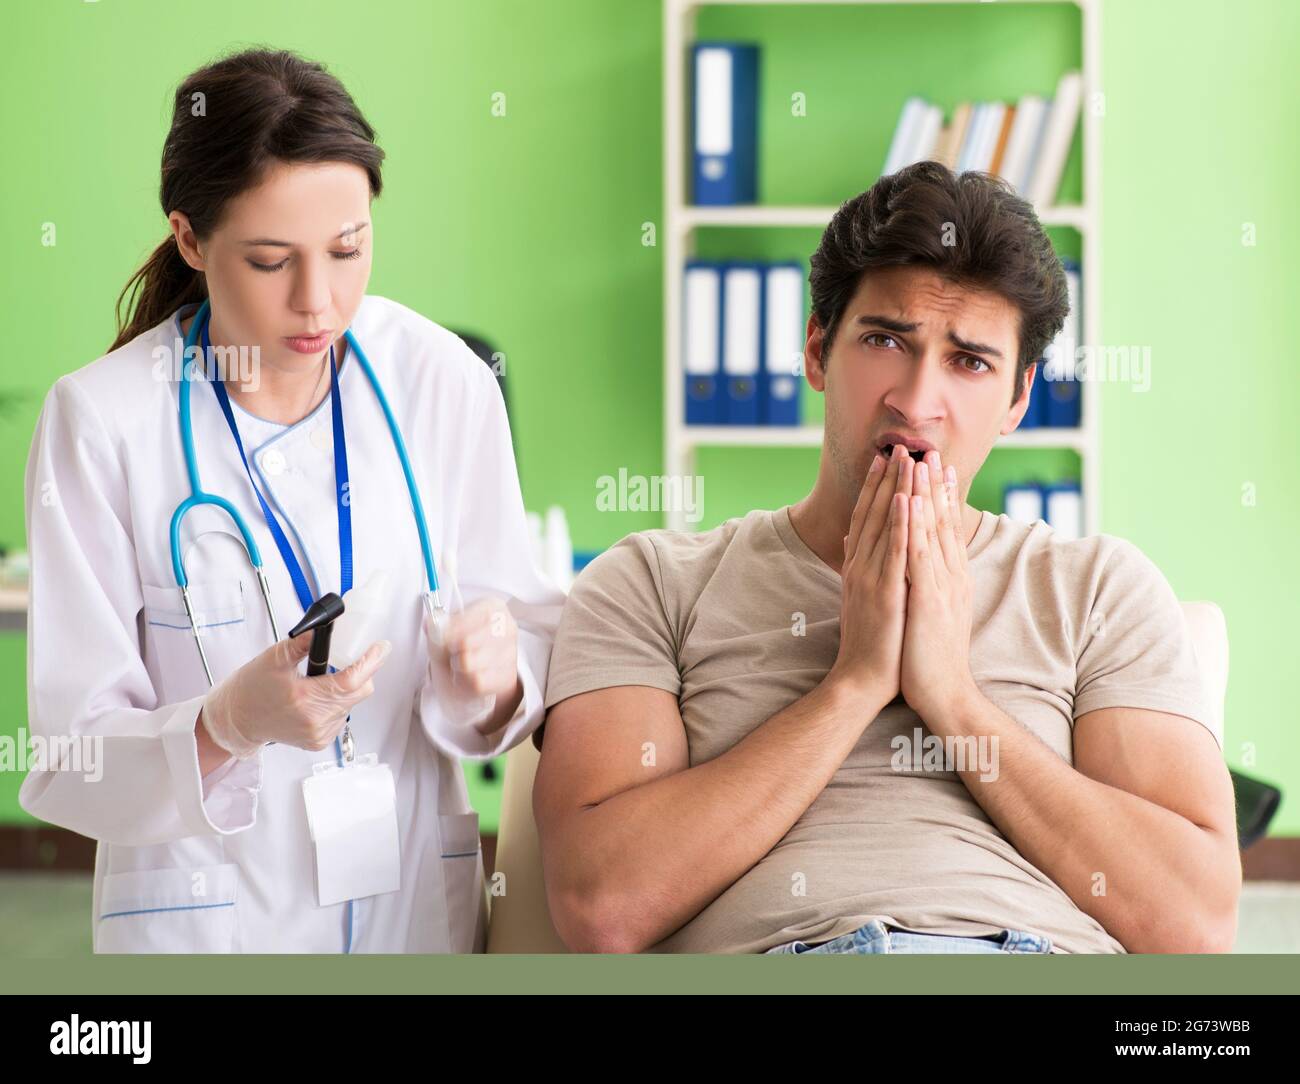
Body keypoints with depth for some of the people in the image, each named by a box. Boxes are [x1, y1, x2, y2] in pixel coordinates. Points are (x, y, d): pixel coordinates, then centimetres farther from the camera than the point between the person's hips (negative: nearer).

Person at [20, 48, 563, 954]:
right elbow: (70, 763, -15)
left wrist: (494, 677, -25)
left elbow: (531, 633, -4)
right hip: (204, 923, -2)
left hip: (422, 902, 3)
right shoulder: (102, 420, -15)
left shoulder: (446, 381, -7)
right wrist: (234, 722, -32)